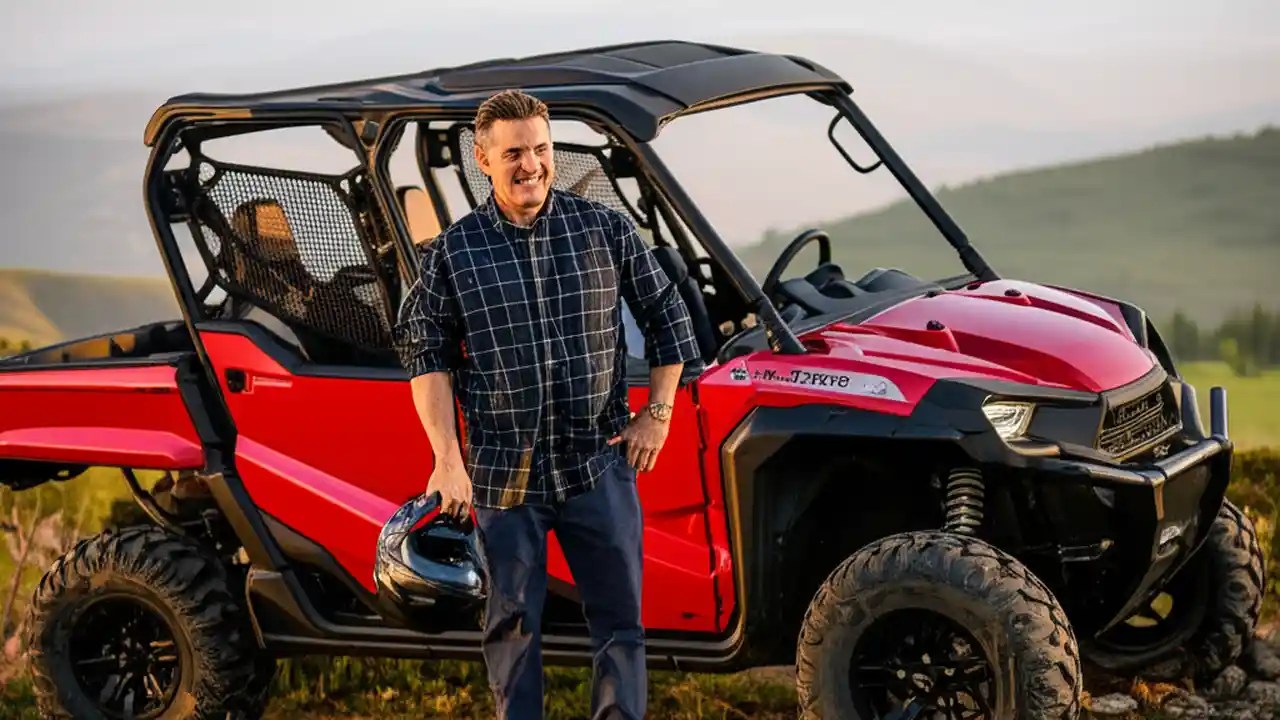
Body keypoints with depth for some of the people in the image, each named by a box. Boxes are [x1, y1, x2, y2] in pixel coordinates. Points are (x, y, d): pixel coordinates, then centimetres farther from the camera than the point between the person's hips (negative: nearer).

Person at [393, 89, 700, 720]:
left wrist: (657, 413, 6)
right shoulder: (452, 252, -1)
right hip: (502, 471, -1)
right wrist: (448, 461, -9)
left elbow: (667, 318, 10)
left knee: (619, 617, 6)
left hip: (599, 461, 1)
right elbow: (426, 355, -1)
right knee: (513, 622, 9)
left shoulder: (606, 229, 1)